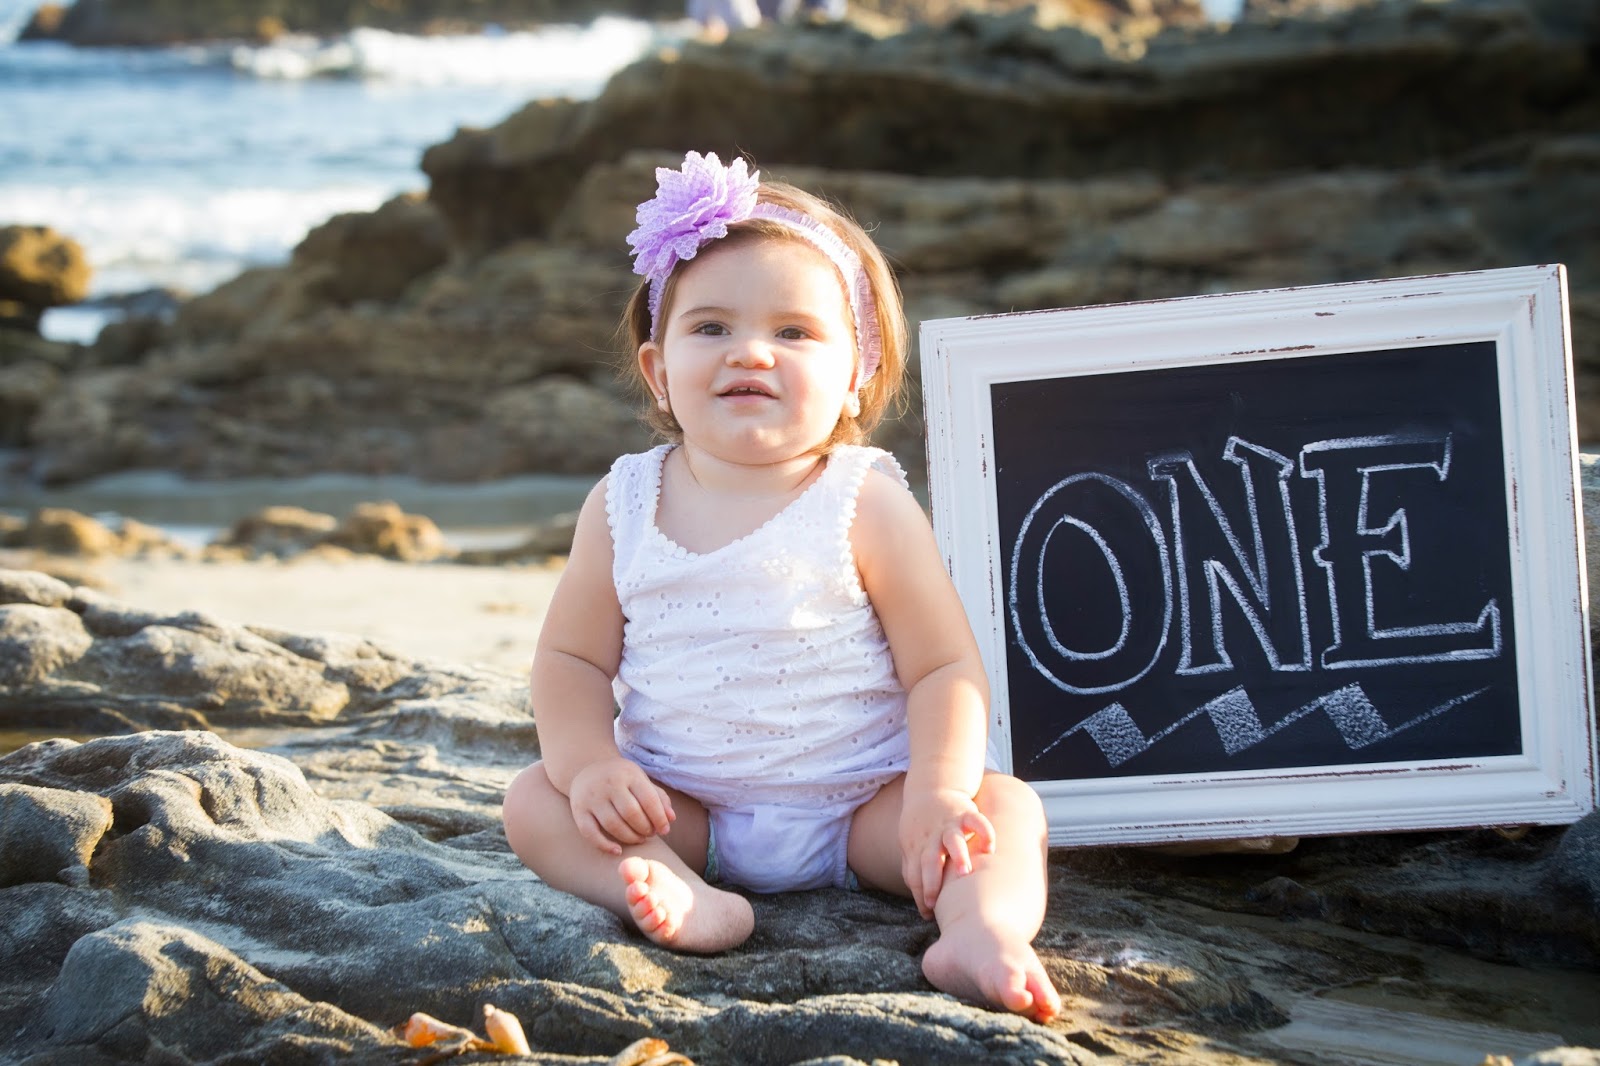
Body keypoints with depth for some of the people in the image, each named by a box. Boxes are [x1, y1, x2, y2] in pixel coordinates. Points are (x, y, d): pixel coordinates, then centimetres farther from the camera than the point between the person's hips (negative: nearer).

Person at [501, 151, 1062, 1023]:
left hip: (858, 807, -2)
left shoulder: (866, 507, -8)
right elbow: (574, 658, 5)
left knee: (1004, 806, -23)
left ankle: (982, 935, -49)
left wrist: (937, 796, -27)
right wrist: (589, 764, -16)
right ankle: (689, 903, -39)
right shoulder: (623, 507, 0)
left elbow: (945, 669, -10)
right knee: (533, 802, -18)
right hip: (682, 812, 2)